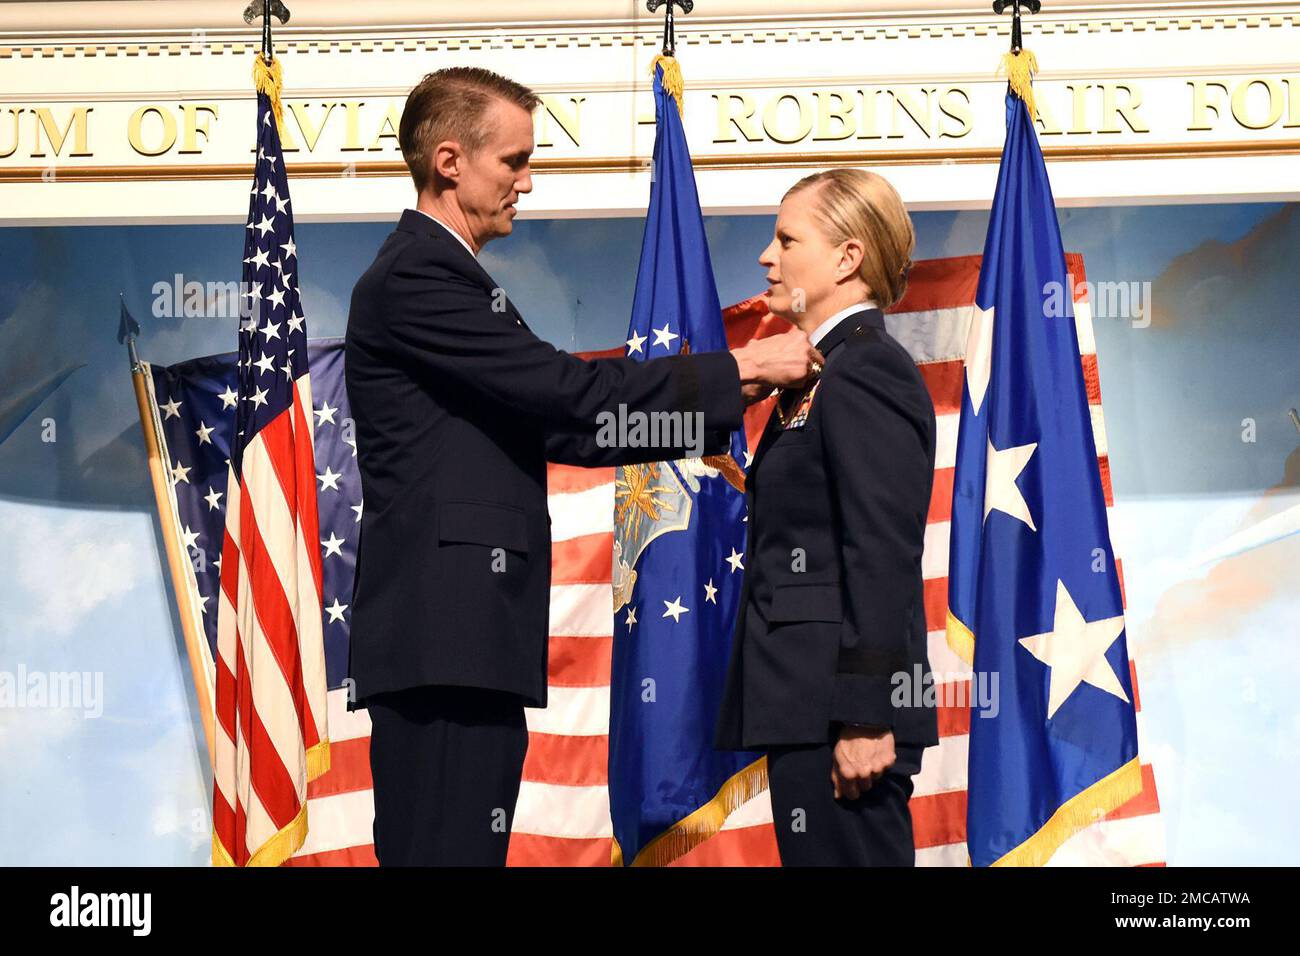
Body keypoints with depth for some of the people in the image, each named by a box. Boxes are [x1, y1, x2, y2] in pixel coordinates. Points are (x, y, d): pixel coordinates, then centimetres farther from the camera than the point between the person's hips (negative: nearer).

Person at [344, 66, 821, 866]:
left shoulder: (444, 279, 23)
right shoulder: (413, 279, -9)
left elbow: (553, 425, 23)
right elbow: (566, 387, -15)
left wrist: (712, 410, 16)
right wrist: (737, 369, -8)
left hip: (463, 643, 10)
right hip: (443, 643, -10)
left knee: (464, 848, 8)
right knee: (448, 849, -12)